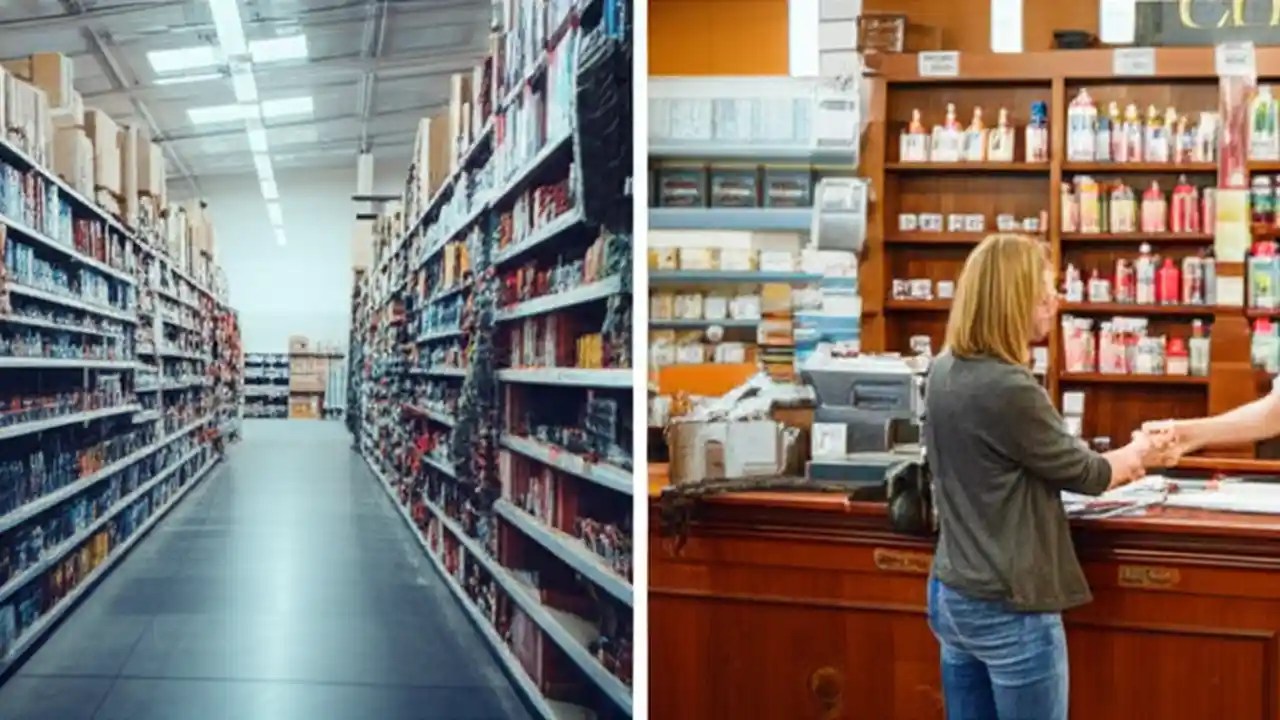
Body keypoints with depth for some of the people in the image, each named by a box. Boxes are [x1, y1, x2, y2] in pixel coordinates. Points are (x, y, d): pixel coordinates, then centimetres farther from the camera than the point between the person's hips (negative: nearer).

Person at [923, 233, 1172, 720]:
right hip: (1007, 609, -8)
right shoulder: (1008, 390, -24)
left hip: (951, 594, 8)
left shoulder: (944, 371, 3)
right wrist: (1139, 453, 11)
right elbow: (1084, 474, -9)